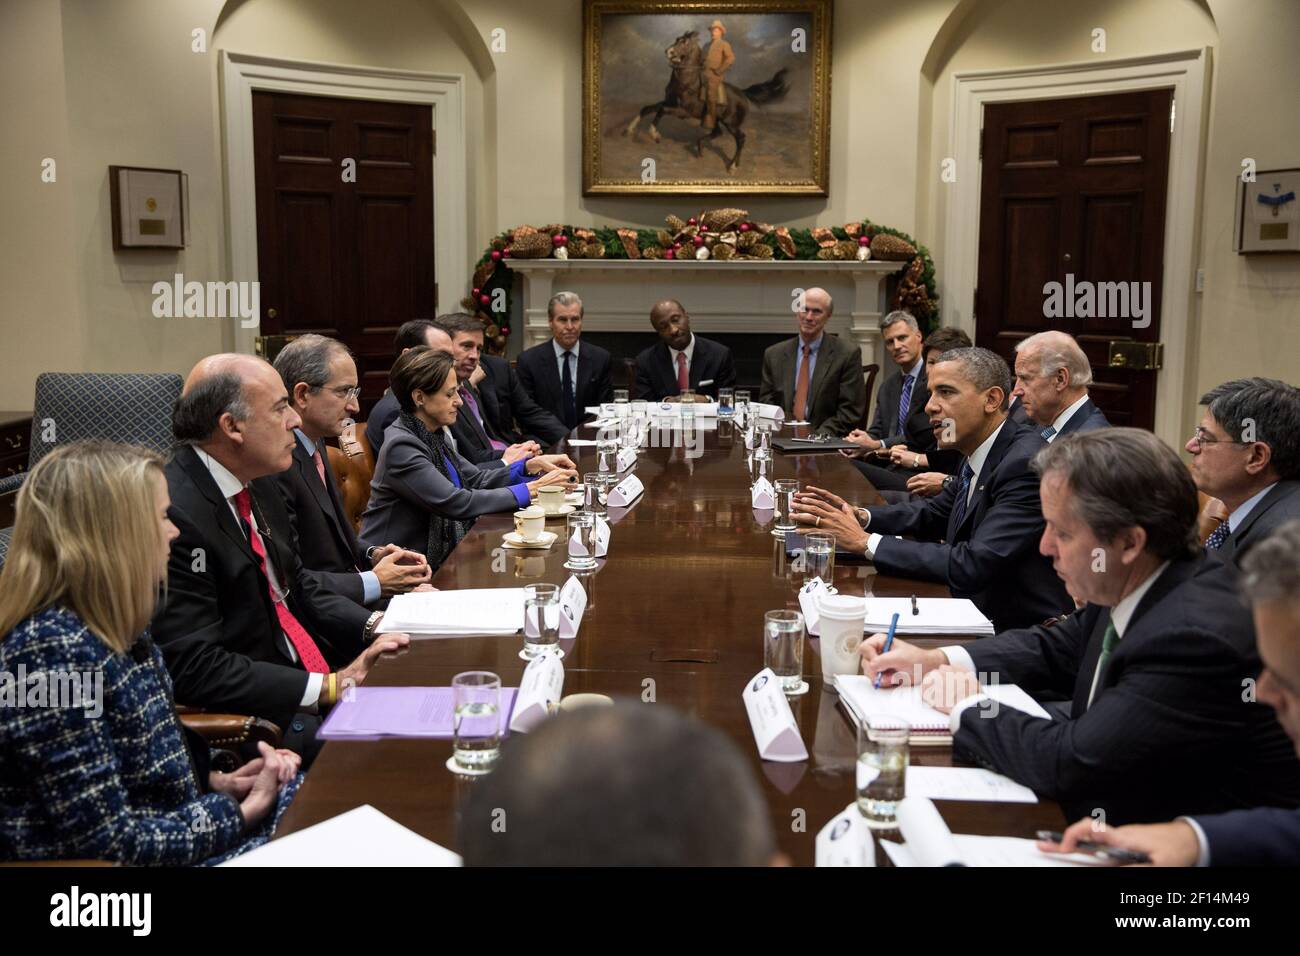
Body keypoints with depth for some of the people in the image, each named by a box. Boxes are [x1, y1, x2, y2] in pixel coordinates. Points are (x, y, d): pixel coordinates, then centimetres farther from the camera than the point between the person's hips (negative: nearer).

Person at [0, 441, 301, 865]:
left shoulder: (113, 625, 1)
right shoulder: (54, 652, -26)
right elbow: (106, 842, -25)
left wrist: (214, 781, 0)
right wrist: (243, 810, -16)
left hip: (175, 825, 8)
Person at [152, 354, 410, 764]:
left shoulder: (259, 485, 8)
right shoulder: (176, 514, -21)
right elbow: (194, 668, -23)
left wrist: (375, 625, 0)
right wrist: (328, 688, -21)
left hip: (315, 676, 9)